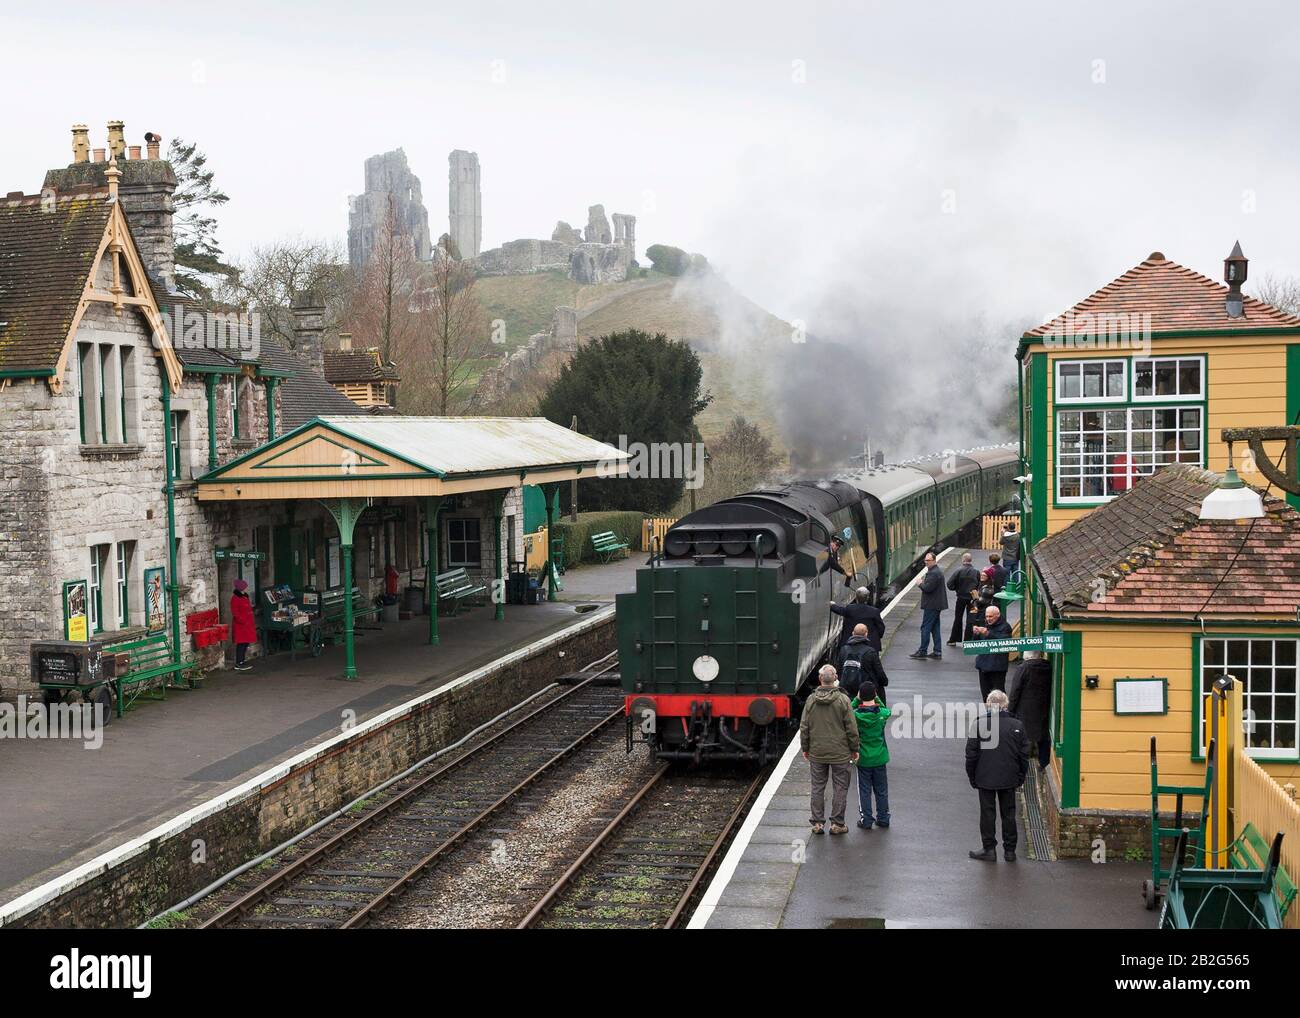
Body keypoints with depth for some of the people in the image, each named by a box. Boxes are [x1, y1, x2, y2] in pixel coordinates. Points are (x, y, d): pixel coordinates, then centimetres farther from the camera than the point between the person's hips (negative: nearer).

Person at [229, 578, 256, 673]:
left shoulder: (245, 596, 15)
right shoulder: (235, 598, -14)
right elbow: (235, 613, -18)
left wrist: (252, 623, 20)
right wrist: (243, 622, -21)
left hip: (247, 624, 9)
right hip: (240, 625, -9)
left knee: (245, 643, 10)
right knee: (241, 644, -7)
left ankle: (241, 662, 16)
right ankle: (238, 665, -4)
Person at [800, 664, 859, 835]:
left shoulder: (811, 700, -4)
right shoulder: (843, 700, -10)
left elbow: (804, 728, 1)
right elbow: (851, 728, -8)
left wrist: (805, 748, 14)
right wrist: (854, 749, 4)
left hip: (816, 753, 2)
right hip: (840, 754, -2)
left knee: (817, 788, 11)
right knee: (840, 789, 8)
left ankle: (817, 823, 15)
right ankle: (837, 824, 11)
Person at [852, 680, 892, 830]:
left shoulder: (856, 715, -17)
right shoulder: (882, 713, -10)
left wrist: (857, 699, -1)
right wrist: (876, 698, 8)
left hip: (863, 759, -2)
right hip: (880, 758, 2)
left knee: (864, 791, 8)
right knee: (881, 790, 14)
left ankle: (866, 820, 10)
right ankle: (883, 818, 22)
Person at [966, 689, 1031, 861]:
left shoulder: (979, 723, -12)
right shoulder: (1017, 725, -6)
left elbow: (971, 754, -7)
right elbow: (1024, 755, 1)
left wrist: (972, 777, 5)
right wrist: (1021, 776, 13)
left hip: (985, 778, -2)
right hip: (1009, 779, 2)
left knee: (987, 813, 8)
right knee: (1009, 814, 11)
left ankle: (989, 849, 12)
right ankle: (1010, 850, 16)